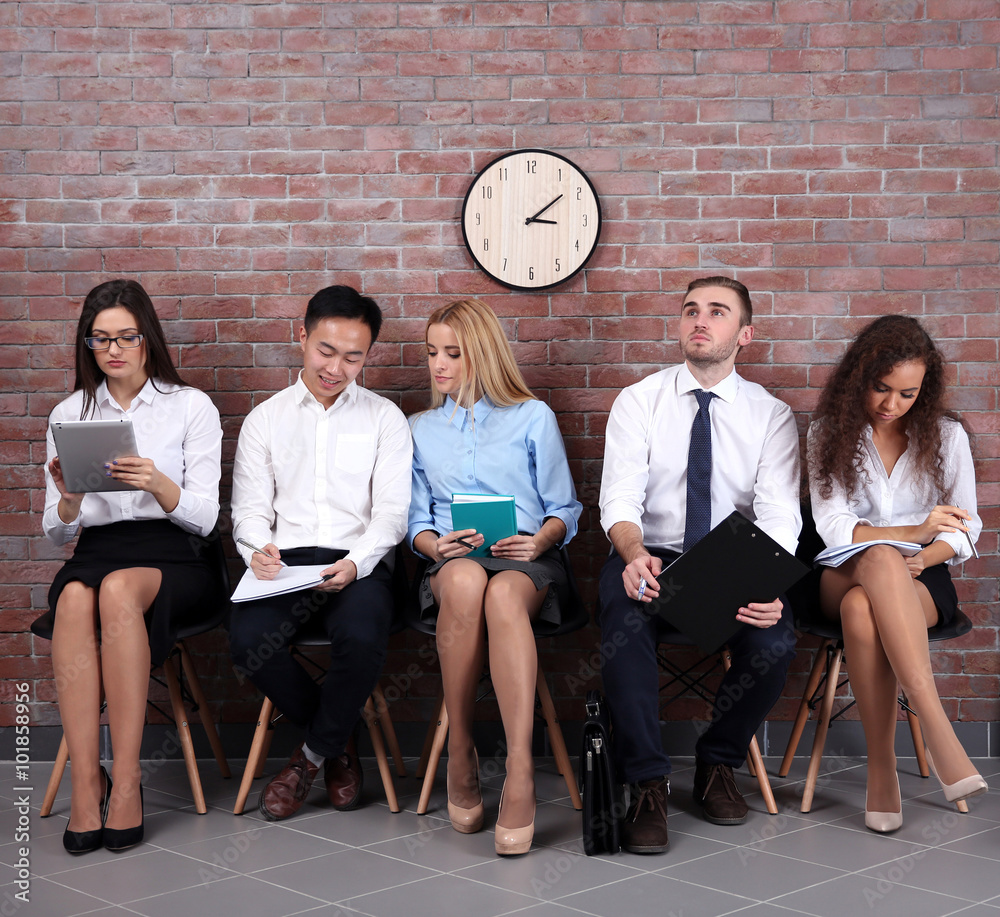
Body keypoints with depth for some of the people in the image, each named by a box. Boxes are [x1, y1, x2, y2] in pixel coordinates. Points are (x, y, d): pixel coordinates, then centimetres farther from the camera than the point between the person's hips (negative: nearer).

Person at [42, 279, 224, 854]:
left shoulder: (191, 407, 5)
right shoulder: (69, 415, 13)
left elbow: (205, 518, -2)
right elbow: (58, 533, 11)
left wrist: (158, 483, -22)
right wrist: (69, 500, -13)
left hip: (174, 556, -2)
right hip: (96, 552, 2)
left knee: (119, 590, -36)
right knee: (75, 598, -34)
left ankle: (127, 778, -33)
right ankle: (86, 779, -33)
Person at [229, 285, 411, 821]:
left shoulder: (384, 418, 12)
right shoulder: (264, 419, 16)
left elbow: (392, 510, 3)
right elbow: (249, 507, 11)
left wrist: (357, 562, -17)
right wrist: (258, 549, -14)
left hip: (357, 562, -2)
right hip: (285, 560, 2)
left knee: (362, 639, -35)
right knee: (247, 643, -29)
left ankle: (315, 753, -4)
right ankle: (338, 740, -1)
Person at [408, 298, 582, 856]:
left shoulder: (534, 418, 15)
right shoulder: (420, 429, 23)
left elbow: (565, 509, 13)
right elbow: (414, 519, 19)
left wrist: (541, 539, -9)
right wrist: (434, 544, -5)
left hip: (528, 560, -1)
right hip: (454, 560, 2)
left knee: (503, 595, -41)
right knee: (465, 582, -40)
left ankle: (521, 773, -49)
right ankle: (460, 755, -30)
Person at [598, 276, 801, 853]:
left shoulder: (772, 415, 4)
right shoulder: (638, 402, 3)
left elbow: (778, 514, -7)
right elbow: (620, 497, -8)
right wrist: (634, 554, -32)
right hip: (650, 557, -1)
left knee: (775, 644, -28)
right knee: (625, 631, -34)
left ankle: (719, 762, 1)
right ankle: (648, 784, -16)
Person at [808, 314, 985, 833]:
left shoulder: (946, 436, 7)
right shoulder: (830, 433, 5)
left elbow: (966, 529, 7)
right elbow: (832, 525, -5)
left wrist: (925, 557, -15)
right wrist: (914, 532, -17)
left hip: (921, 580, 0)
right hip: (845, 576, 0)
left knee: (862, 608, -39)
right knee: (880, 560, -41)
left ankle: (881, 769, -38)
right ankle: (939, 733, -48)